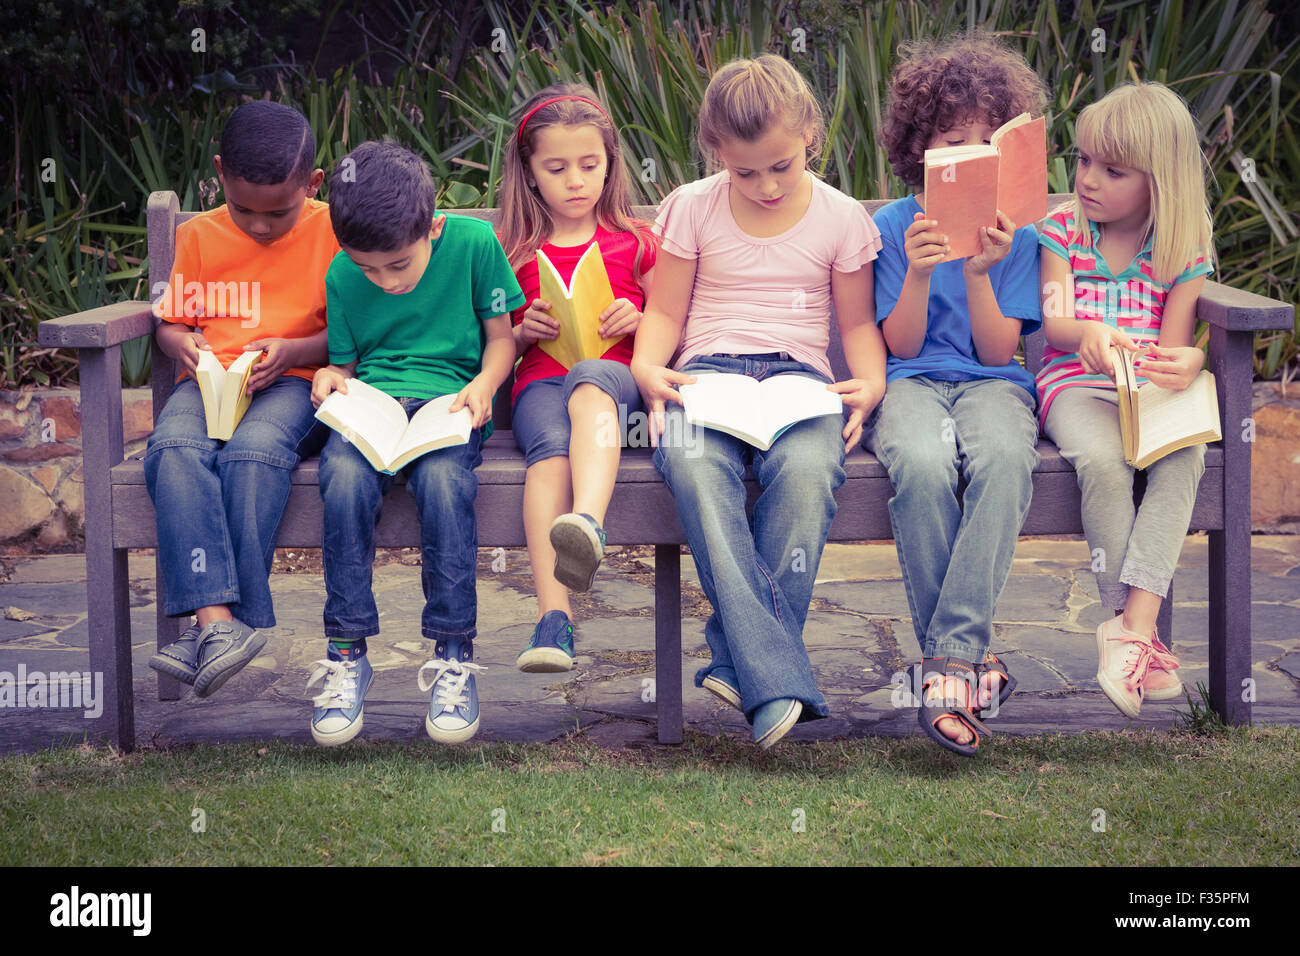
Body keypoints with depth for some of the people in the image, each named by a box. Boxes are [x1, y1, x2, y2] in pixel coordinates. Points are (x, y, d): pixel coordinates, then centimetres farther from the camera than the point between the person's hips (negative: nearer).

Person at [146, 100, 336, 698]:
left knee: (254, 451, -37)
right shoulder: (199, 235, 13)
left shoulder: (332, 233, 4)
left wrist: (293, 350, -14)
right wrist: (182, 343, -4)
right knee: (175, 448, -32)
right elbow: (170, 320, 20)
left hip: (292, 383, -3)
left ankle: (213, 628, -33)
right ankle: (216, 617, -44)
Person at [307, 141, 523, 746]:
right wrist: (332, 377, -8)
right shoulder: (343, 276, 5)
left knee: (443, 479, -36)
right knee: (344, 476, -33)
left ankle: (452, 656, -24)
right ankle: (346, 653, -23)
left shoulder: (474, 243, -2)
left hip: (447, 401, -2)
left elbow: (500, 337, 8)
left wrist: (484, 385, -12)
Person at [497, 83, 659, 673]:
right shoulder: (515, 253, 19)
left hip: (615, 375, -1)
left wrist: (640, 319, -2)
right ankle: (553, 616, -50)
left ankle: (588, 523, -68)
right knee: (551, 447, -35)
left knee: (588, 380, -40)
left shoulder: (632, 242, 18)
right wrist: (524, 332, -1)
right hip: (541, 383, 1)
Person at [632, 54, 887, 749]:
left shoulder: (841, 217, 11)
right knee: (694, 467, -37)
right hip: (707, 371, 0)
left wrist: (870, 384, -5)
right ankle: (776, 683, -44)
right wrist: (648, 367, -8)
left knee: (807, 471, -38)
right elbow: (664, 311, 13)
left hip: (800, 376, 1)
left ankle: (737, 659, -31)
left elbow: (857, 324, 16)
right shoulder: (693, 209, 11)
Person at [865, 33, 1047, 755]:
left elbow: (998, 352, 2)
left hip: (991, 384, 0)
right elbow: (901, 345, 4)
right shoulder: (891, 225, 7)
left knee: (1003, 457, -38)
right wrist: (917, 274, -14)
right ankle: (969, 653, -26)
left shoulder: (1015, 233, 8)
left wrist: (978, 273, -14)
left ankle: (950, 657, -37)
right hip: (913, 383, 0)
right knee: (923, 465, -38)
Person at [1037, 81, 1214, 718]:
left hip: (1150, 388, 1)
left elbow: (1174, 341, 0)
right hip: (1078, 385, -1)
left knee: (1184, 455, -33)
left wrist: (1187, 362, -27)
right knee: (1102, 461, -34)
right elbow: (1053, 321, -3)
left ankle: (1134, 629, -38)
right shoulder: (1063, 231, 7)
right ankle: (1138, 635, -28)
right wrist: (1084, 334, -29)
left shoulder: (1182, 249, 7)